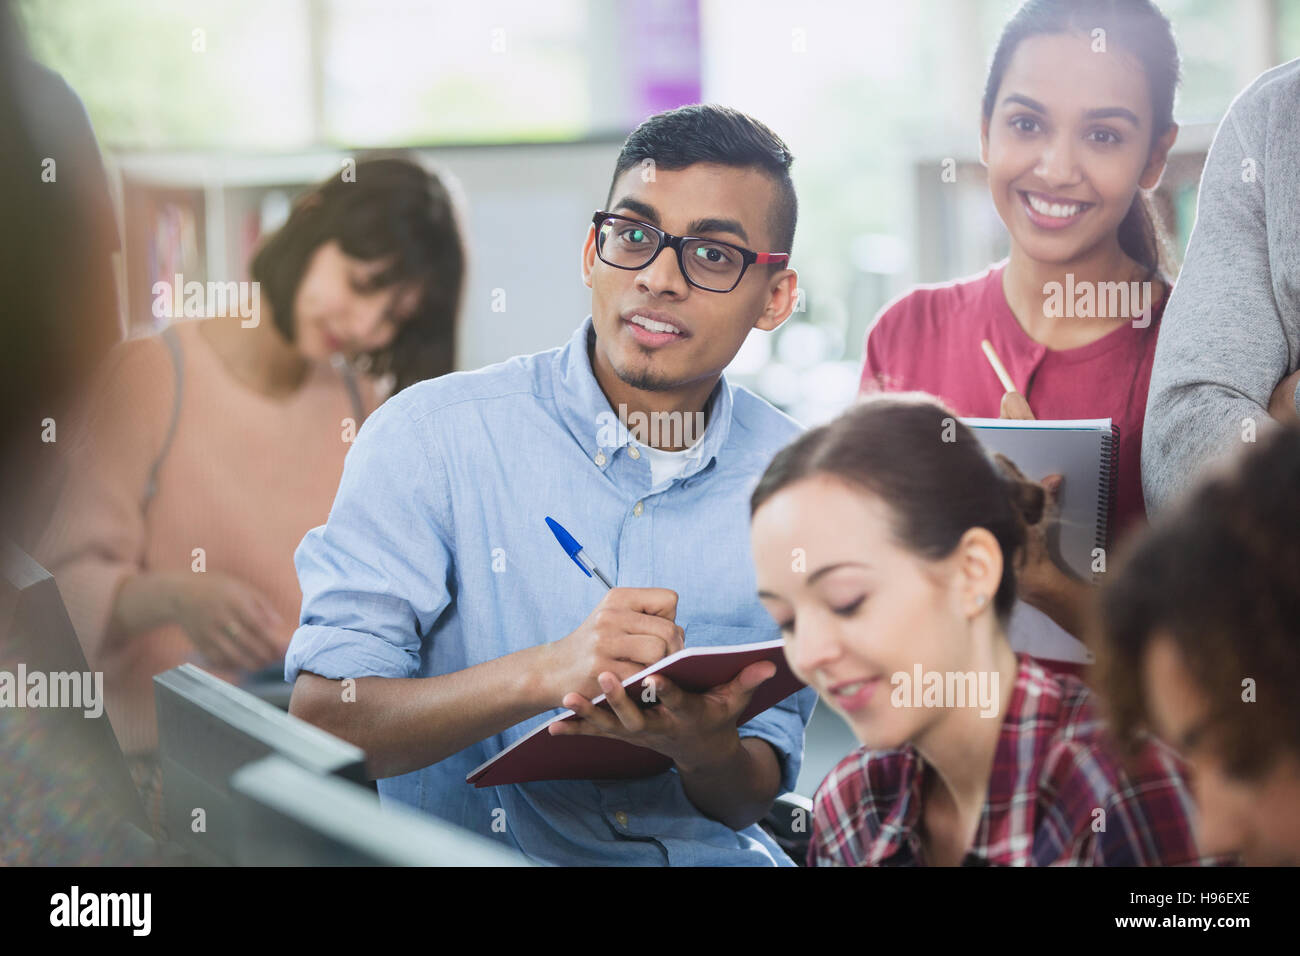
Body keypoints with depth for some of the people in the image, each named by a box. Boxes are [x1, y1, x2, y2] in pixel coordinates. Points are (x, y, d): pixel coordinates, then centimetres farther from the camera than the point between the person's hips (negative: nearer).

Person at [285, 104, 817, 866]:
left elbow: (752, 799, 8)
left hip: (705, 855, 3)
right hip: (463, 852, -3)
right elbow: (319, 722, -11)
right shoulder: (433, 437, -5)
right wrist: (545, 671, -23)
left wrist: (709, 750, -15)